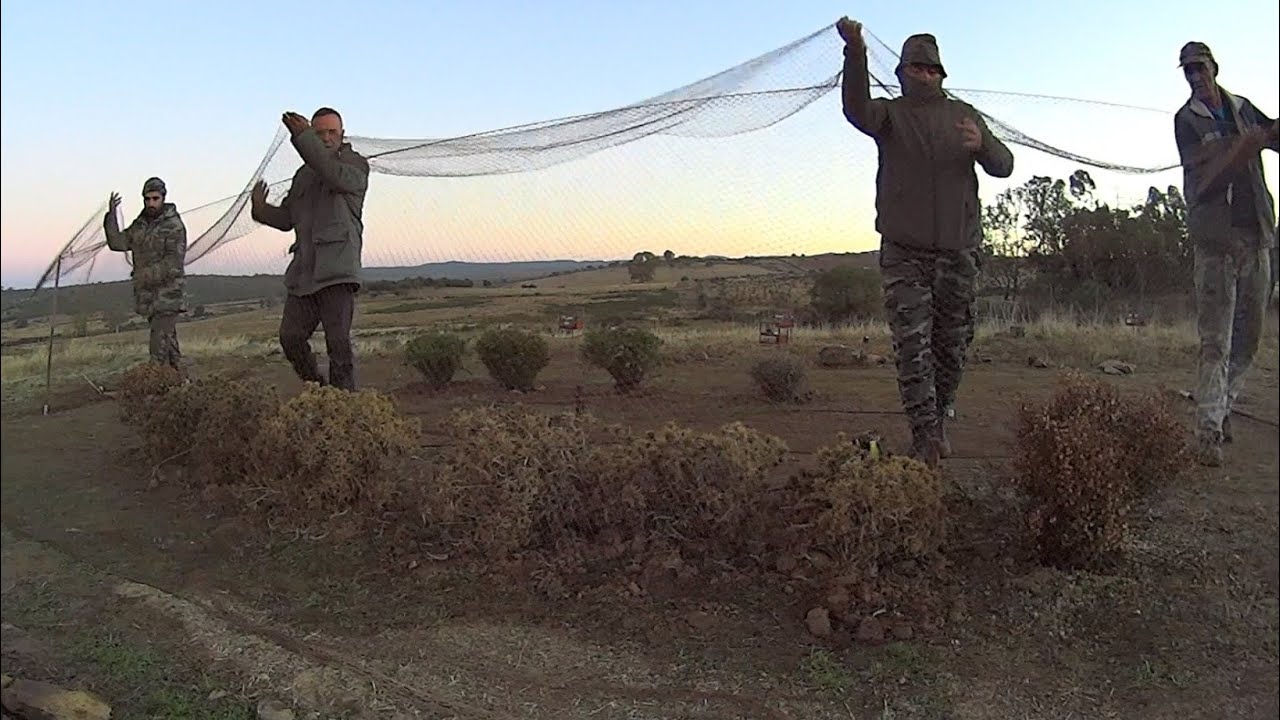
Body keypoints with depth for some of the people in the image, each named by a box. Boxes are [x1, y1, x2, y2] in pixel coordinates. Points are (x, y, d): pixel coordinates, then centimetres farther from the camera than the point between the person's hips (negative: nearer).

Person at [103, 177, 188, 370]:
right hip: (148, 295, 8)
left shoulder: (174, 225, -11)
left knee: (160, 343, -13)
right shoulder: (140, 224, 12)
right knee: (168, 341, 15)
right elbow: (117, 242, 4)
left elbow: (174, 262, -18)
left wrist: (145, 274, -19)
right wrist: (111, 215, -5)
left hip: (168, 296, -8)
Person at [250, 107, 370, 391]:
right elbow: (287, 218, 22)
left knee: (338, 342, -9)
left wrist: (303, 138, -20)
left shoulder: (356, 164, 5)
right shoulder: (304, 174, 23)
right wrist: (262, 209, 2)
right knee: (290, 337, 2)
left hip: (337, 271, -6)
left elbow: (337, 176, -19)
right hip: (303, 271, 6)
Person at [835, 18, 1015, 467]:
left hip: (959, 249, 3)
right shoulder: (890, 114, 9)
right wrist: (855, 52, -32)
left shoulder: (963, 115, 17)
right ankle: (925, 437, -7)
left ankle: (939, 422, 27)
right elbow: (857, 110, -16)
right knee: (912, 344, -9)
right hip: (904, 251, -3)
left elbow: (1003, 165, 8)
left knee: (952, 343, 9)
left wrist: (981, 146, -16)